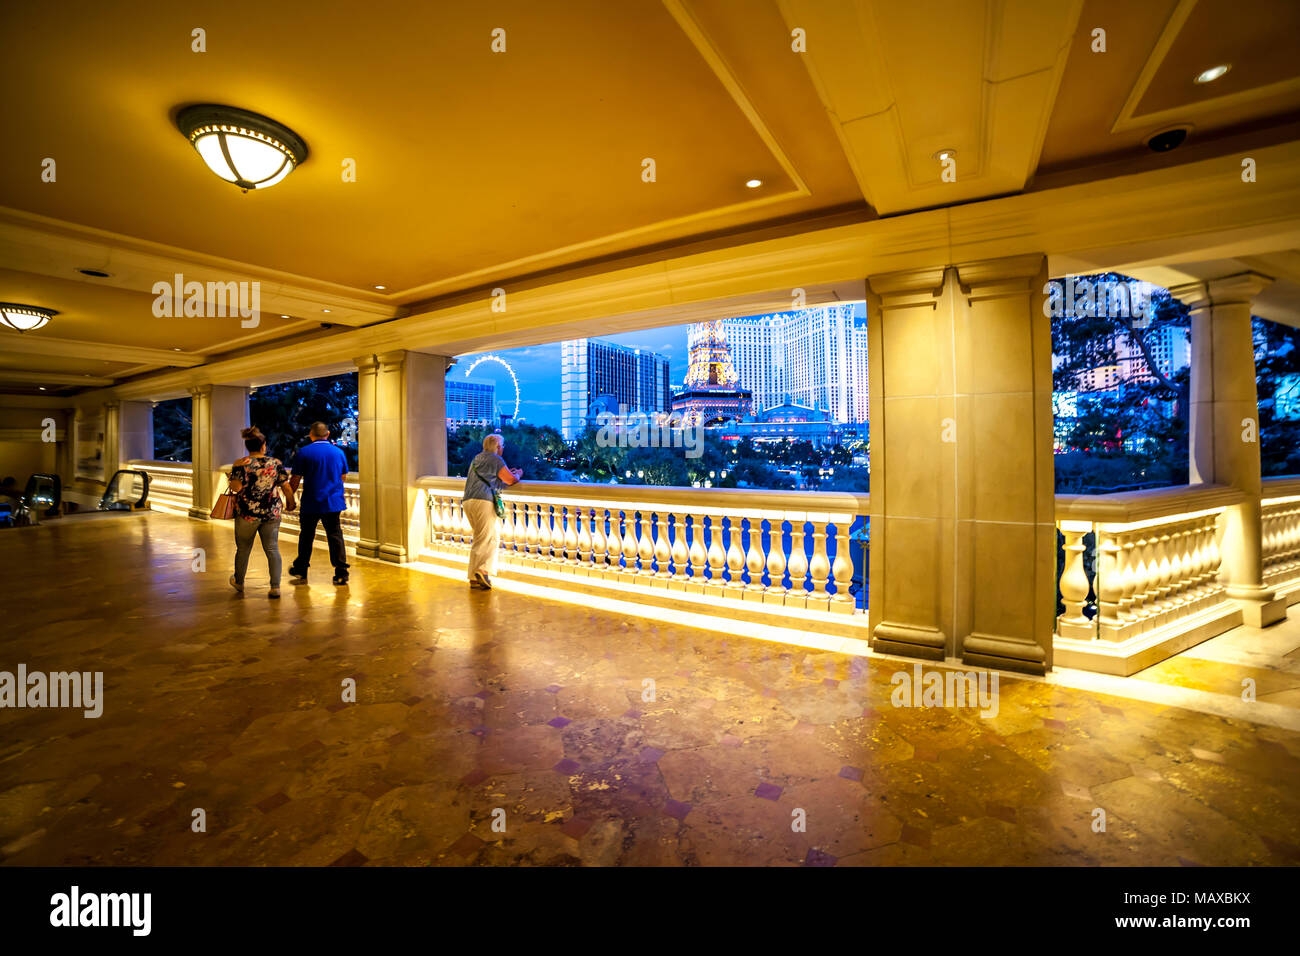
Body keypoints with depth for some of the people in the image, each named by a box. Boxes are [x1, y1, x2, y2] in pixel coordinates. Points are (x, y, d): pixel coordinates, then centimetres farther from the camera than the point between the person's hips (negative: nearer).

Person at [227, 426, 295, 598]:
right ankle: (275, 587, -2)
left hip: (247, 513, -1)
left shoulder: (242, 465, -7)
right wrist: (290, 502, 17)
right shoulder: (276, 463, -2)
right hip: (271, 513, 1)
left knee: (243, 549, 17)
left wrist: (235, 469, -1)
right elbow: (287, 487, 1)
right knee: (272, 549, 2)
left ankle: (239, 582, 36)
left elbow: (236, 487, -17)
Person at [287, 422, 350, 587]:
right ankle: (341, 575, 0)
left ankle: (300, 571, 28)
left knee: (306, 537, 13)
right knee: (335, 537, 3)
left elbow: (295, 479, -3)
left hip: (310, 503, -2)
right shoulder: (339, 452, 3)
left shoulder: (303, 453, -6)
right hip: (334, 502, 2)